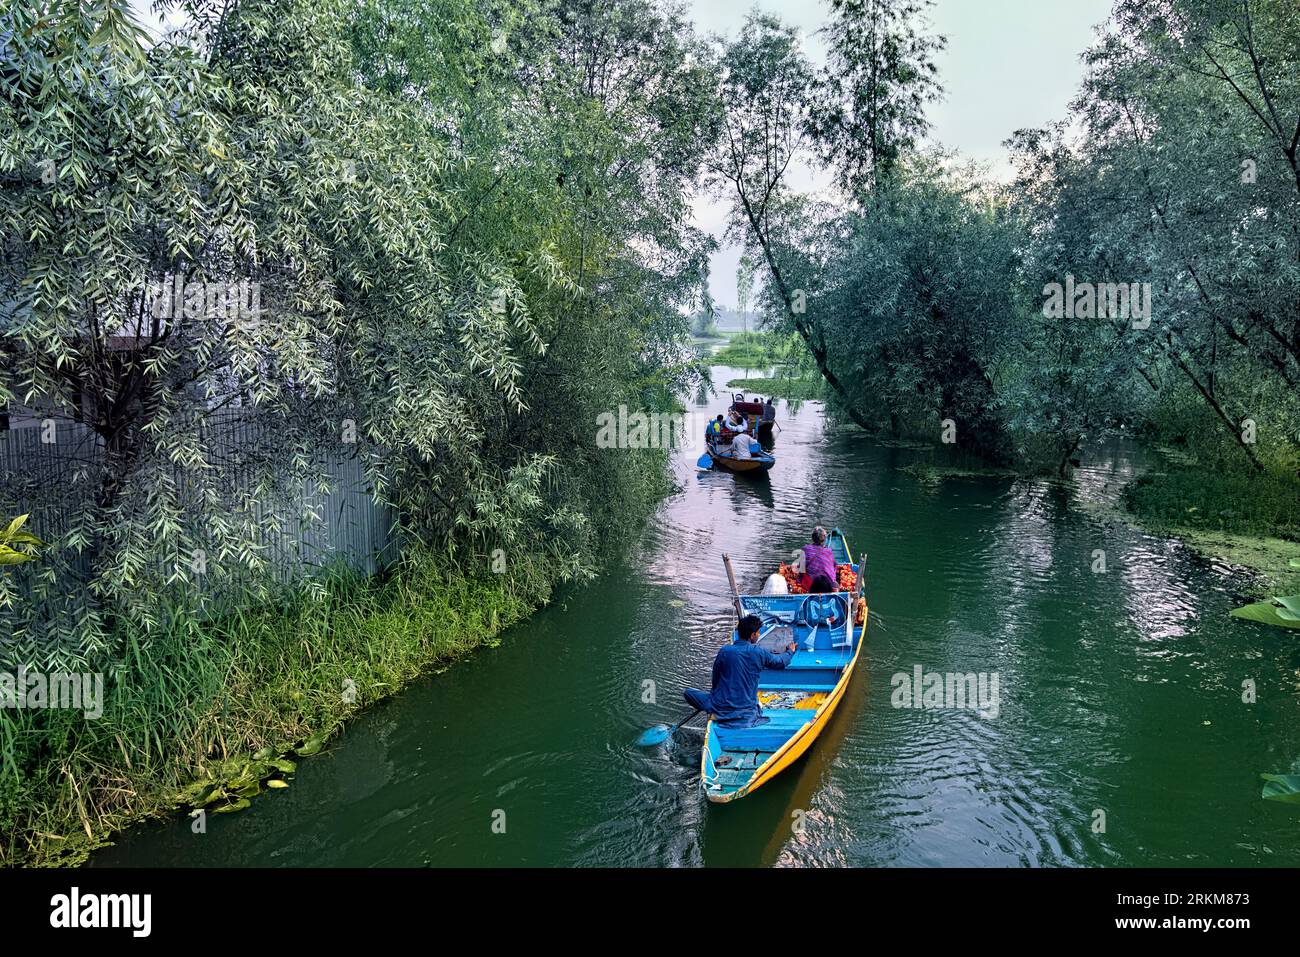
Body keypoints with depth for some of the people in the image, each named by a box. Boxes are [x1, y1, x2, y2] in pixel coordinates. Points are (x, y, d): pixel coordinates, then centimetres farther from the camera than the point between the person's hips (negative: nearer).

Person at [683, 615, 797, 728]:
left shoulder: (724, 651, -4)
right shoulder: (759, 653, -5)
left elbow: (715, 680, 8)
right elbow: (780, 662, 15)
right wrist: (790, 651, 37)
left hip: (720, 710, 1)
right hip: (747, 713, -1)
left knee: (688, 692, 16)